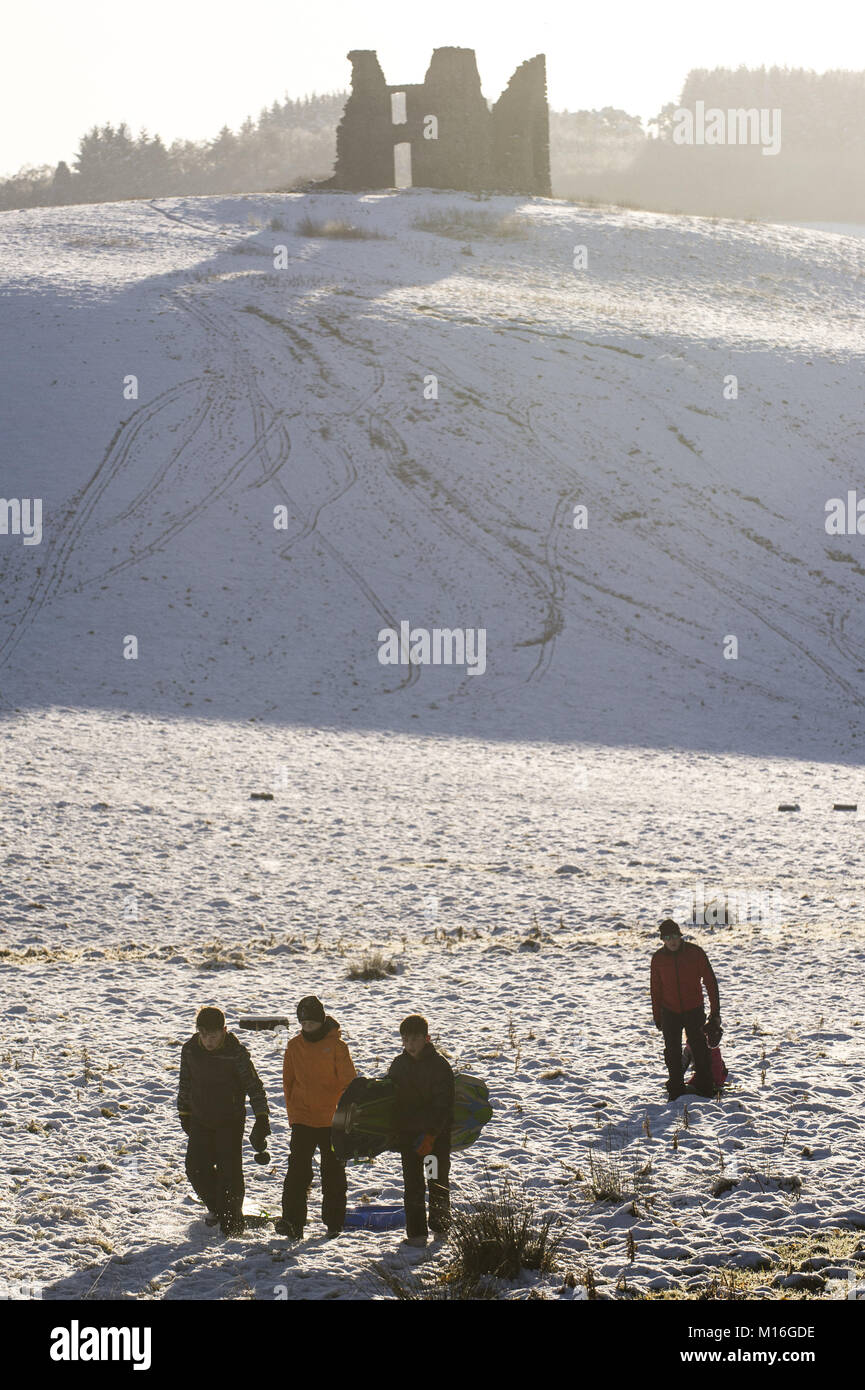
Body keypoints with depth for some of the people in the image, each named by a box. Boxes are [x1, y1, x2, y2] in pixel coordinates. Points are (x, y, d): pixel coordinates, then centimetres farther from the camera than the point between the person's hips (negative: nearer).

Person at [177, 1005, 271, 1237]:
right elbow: (185, 1084, 11)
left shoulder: (236, 1053, -16)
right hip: (200, 1120, 4)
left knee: (229, 1172, -5)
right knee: (196, 1168, 1)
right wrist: (184, 1113, 16)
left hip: (230, 1122, -4)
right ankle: (216, 1207, 28)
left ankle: (231, 1223, 9)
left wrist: (262, 1118, -18)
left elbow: (254, 1087, -11)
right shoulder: (190, 1050, -4)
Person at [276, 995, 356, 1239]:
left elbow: (348, 1082, -4)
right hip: (302, 1119, 2)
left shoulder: (336, 1045, -6)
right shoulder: (294, 1046, 4)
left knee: (333, 1173, 9)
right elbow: (288, 1082, 11)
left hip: (331, 1120, -2)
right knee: (298, 1169, -10)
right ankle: (293, 1221, -15)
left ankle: (334, 1222, 19)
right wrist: (292, 1113, 4)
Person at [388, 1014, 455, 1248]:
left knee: (438, 1182, 8)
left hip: (437, 1133, -3)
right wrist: (392, 1133, 4)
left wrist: (430, 1134, -21)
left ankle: (440, 1225, 22)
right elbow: (390, 1098, 14)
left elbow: (443, 1106, -14)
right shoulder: (399, 1065, 6)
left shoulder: (439, 1065, -9)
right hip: (408, 1132, 3)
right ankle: (416, 1233, 0)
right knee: (413, 1185, 0)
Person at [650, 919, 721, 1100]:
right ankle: (676, 1090, 20)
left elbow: (710, 981, -5)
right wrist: (657, 1016, 10)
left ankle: (705, 1089, 13)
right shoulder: (658, 958, -2)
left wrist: (715, 1011, -7)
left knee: (699, 1049, 1)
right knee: (672, 1053, 7)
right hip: (669, 1012, 2)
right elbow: (656, 989, 8)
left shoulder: (695, 952, -9)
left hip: (694, 1010, -2)